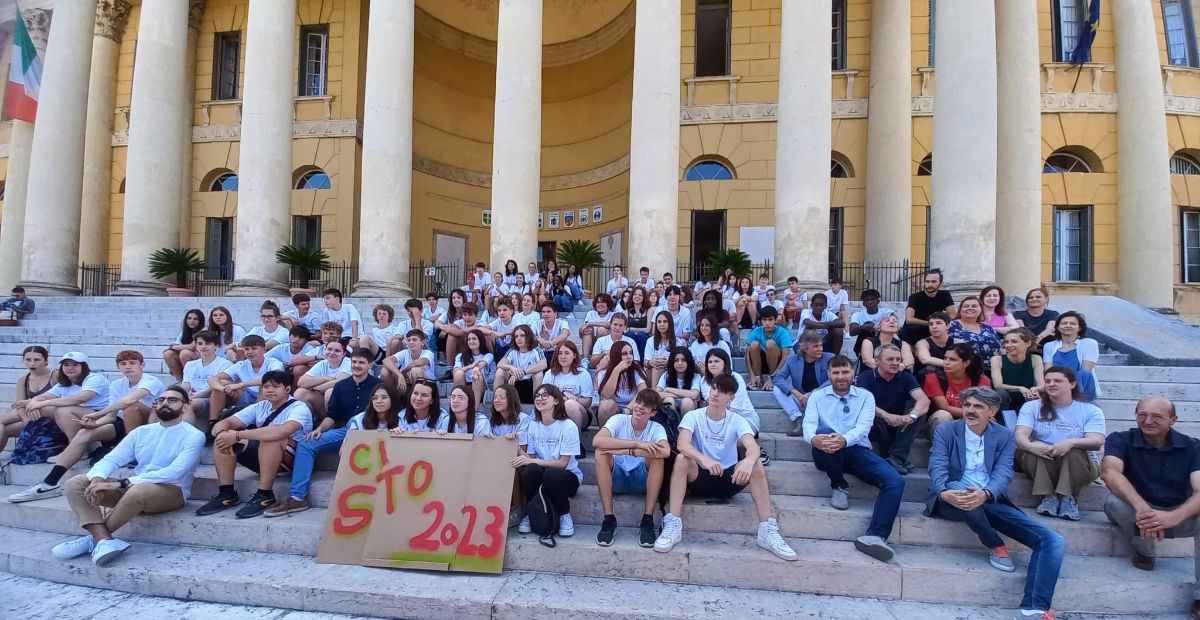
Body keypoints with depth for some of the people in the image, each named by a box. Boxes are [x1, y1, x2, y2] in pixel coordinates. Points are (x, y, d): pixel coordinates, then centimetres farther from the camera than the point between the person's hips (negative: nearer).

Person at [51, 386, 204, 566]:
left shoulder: (194, 436, -7)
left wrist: (121, 483, -23)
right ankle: (104, 540, -22)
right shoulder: (141, 432, 14)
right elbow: (111, 459, 5)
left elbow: (173, 473, -19)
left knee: (137, 490, -38)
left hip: (171, 491, -7)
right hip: (132, 488, 7)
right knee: (76, 483, -8)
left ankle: (95, 538, -12)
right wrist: (97, 479, -19)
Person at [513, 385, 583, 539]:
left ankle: (564, 515, -9)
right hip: (540, 476, 3)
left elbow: (563, 463, -16)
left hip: (568, 476, -3)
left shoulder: (568, 427, -13)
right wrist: (517, 449, -20)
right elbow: (531, 457, 0)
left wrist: (533, 461, -27)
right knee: (531, 470, -31)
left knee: (552, 474, -37)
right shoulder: (533, 425, 1)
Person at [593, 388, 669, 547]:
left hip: (643, 480, 0)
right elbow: (596, 441, -30)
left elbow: (665, 452, -32)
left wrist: (625, 451, -34)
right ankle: (609, 519, -23)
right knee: (601, 452, -28)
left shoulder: (657, 428, -8)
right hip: (616, 478, 0)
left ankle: (647, 520, -21)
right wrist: (637, 444, -34)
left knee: (657, 455, -28)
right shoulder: (619, 420, -9)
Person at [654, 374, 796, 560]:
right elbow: (682, 444, -25)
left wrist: (748, 460, -48)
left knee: (755, 464, -26)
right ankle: (673, 525, -30)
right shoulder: (694, 416, -5)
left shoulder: (737, 421, -2)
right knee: (681, 459, -32)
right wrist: (704, 459, -44)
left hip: (728, 479, 1)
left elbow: (753, 447, -23)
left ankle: (768, 530, -20)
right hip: (700, 478, -1)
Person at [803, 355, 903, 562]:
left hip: (857, 451, 1)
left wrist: (845, 440, -31)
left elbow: (863, 427, -6)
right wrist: (814, 438, -32)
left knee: (895, 481, -24)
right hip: (827, 454, -1)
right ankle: (839, 487, -11)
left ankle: (874, 536, -29)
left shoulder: (866, 396, 11)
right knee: (825, 436, -36)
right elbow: (809, 424, -4)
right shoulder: (817, 396, 12)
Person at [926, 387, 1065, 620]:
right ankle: (996, 546, -14)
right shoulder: (946, 431, 4)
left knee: (1053, 541, -15)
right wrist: (944, 493, -34)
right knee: (959, 488, -39)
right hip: (955, 500, -2)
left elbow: (1004, 473, -8)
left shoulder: (1004, 436, 9)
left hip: (991, 502, 3)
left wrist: (985, 494, -32)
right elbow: (937, 468, -10)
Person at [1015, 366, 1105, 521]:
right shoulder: (1032, 407, 5)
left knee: (1074, 451, -32)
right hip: (1039, 463, 1)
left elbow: (1097, 442, -13)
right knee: (1035, 449, -31)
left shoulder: (1091, 411, 4)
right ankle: (1048, 496, -30)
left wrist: (1071, 442, -35)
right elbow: (1020, 435, -11)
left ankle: (1068, 498, -27)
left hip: (1077, 466, 0)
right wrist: (1030, 446, -36)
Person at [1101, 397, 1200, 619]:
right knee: (1114, 502, -34)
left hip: (1178, 515, 1)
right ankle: (1144, 551, -4)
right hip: (1135, 513, -1)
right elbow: (1110, 472, -30)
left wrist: (1174, 517, -42)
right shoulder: (1120, 440, -10)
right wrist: (1141, 507, -48)